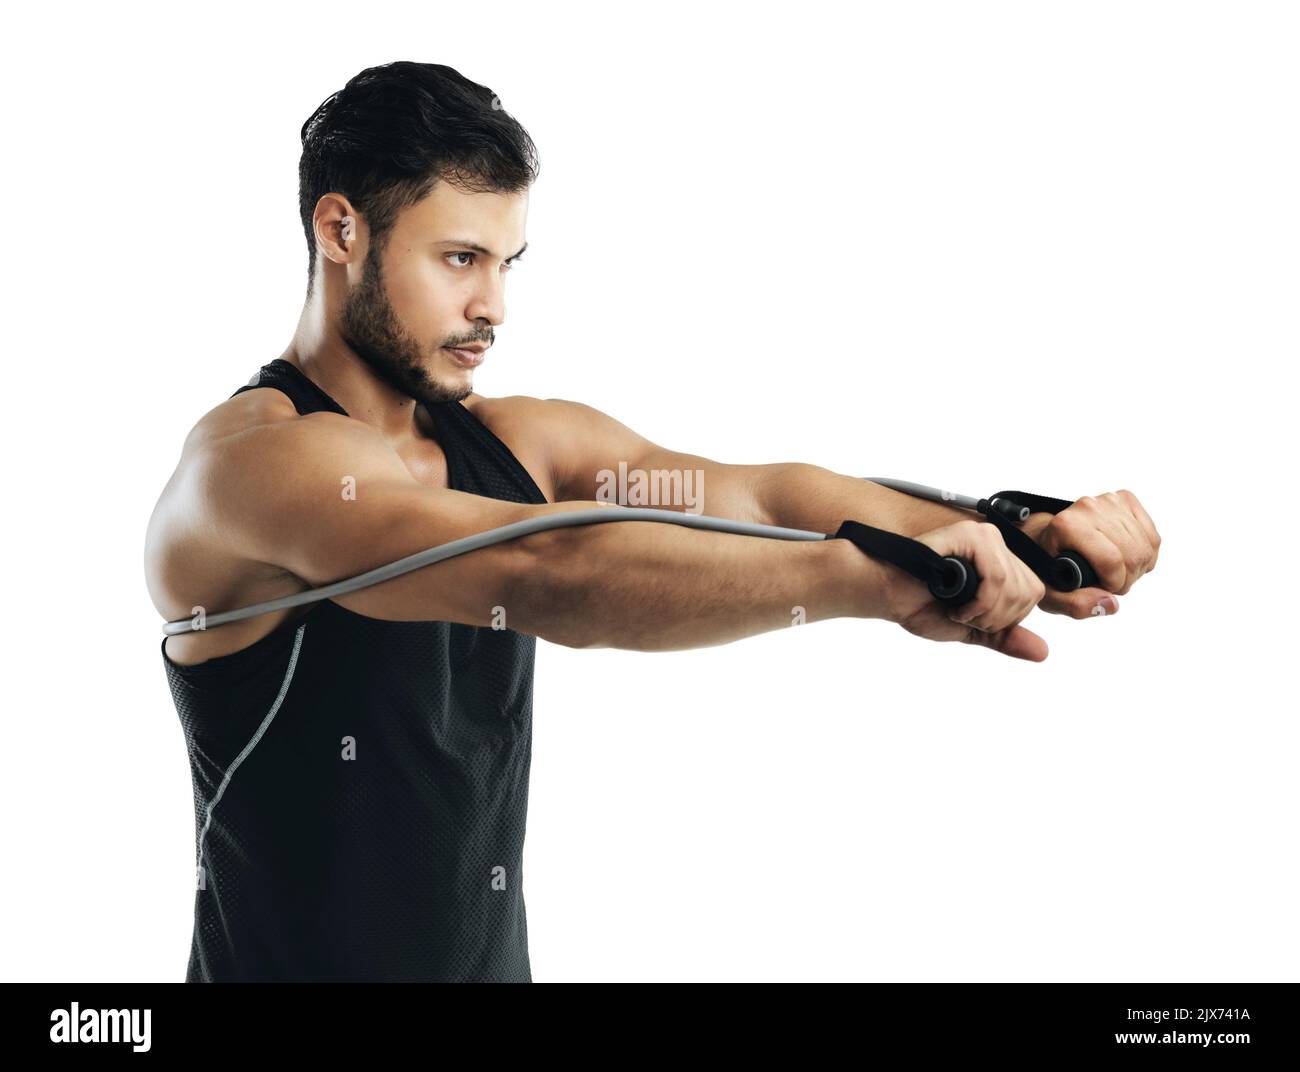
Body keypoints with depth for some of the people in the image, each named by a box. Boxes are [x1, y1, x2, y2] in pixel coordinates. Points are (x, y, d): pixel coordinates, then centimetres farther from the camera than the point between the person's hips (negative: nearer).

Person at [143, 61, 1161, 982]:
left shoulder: (522, 442, 1)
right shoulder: (252, 461, -21)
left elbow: (752, 495, -12)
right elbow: (548, 574, -36)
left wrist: (1008, 536, -26)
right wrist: (871, 574, -43)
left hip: (497, 955, 6)